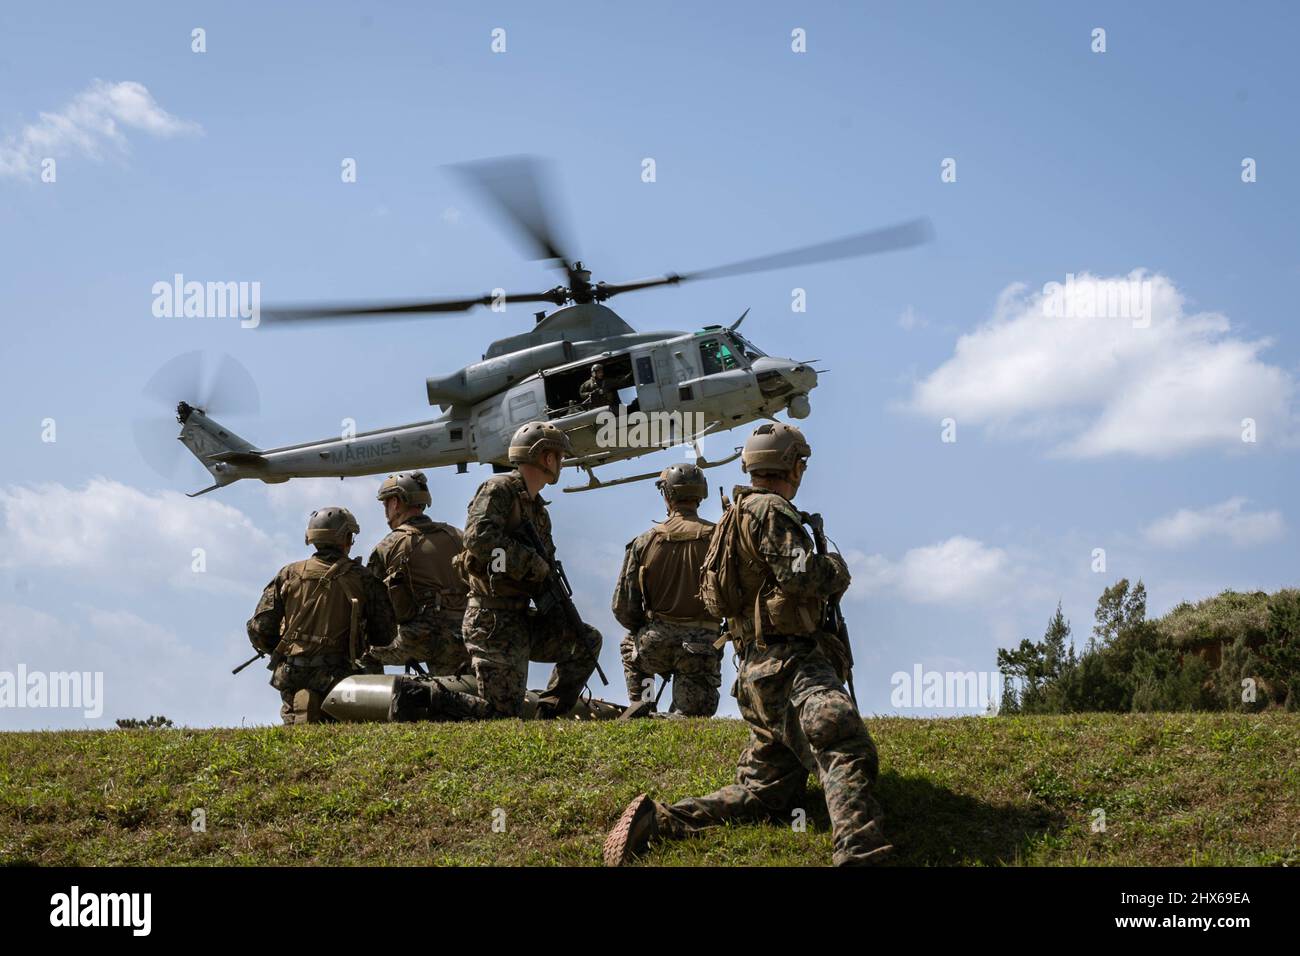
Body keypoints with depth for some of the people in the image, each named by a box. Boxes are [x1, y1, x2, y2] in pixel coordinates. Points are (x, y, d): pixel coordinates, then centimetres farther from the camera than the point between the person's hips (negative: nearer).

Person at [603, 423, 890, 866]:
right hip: (789, 664, -10)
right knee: (848, 748, -32)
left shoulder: (740, 514, 25)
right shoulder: (770, 511, -7)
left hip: (758, 672, 10)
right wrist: (835, 567, 0)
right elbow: (801, 575, -20)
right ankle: (857, 848, -55)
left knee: (767, 793, 13)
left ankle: (657, 818, 5)